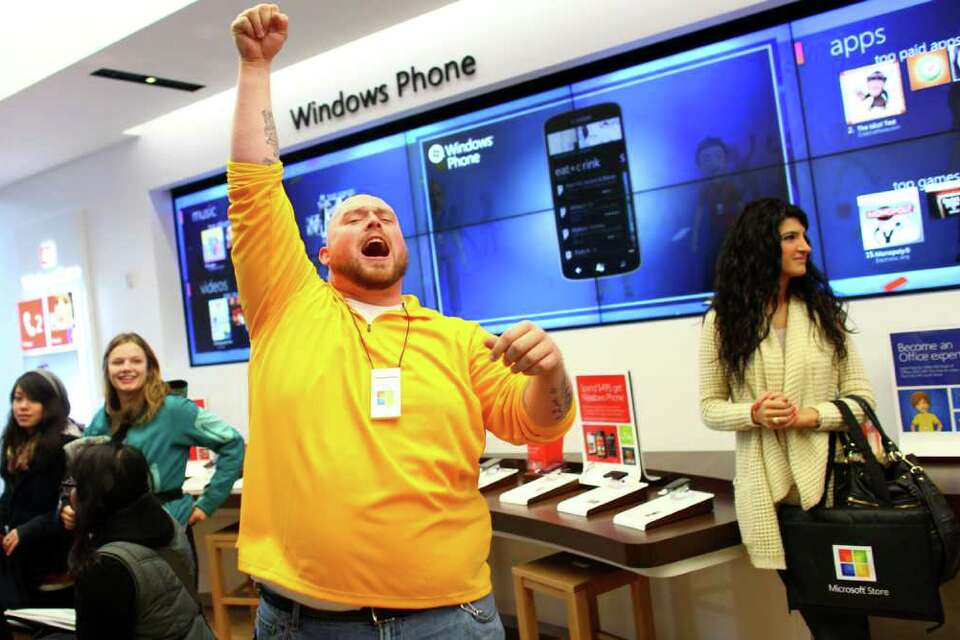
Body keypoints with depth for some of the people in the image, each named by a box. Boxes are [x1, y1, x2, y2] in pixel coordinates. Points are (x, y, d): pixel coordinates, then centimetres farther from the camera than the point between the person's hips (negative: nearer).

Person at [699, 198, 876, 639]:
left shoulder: (822, 311, 4)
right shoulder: (723, 320, -1)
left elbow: (862, 397, 2)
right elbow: (710, 406, 3)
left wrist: (810, 416, -15)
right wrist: (754, 413, -17)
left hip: (828, 477, 1)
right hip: (769, 487, -1)